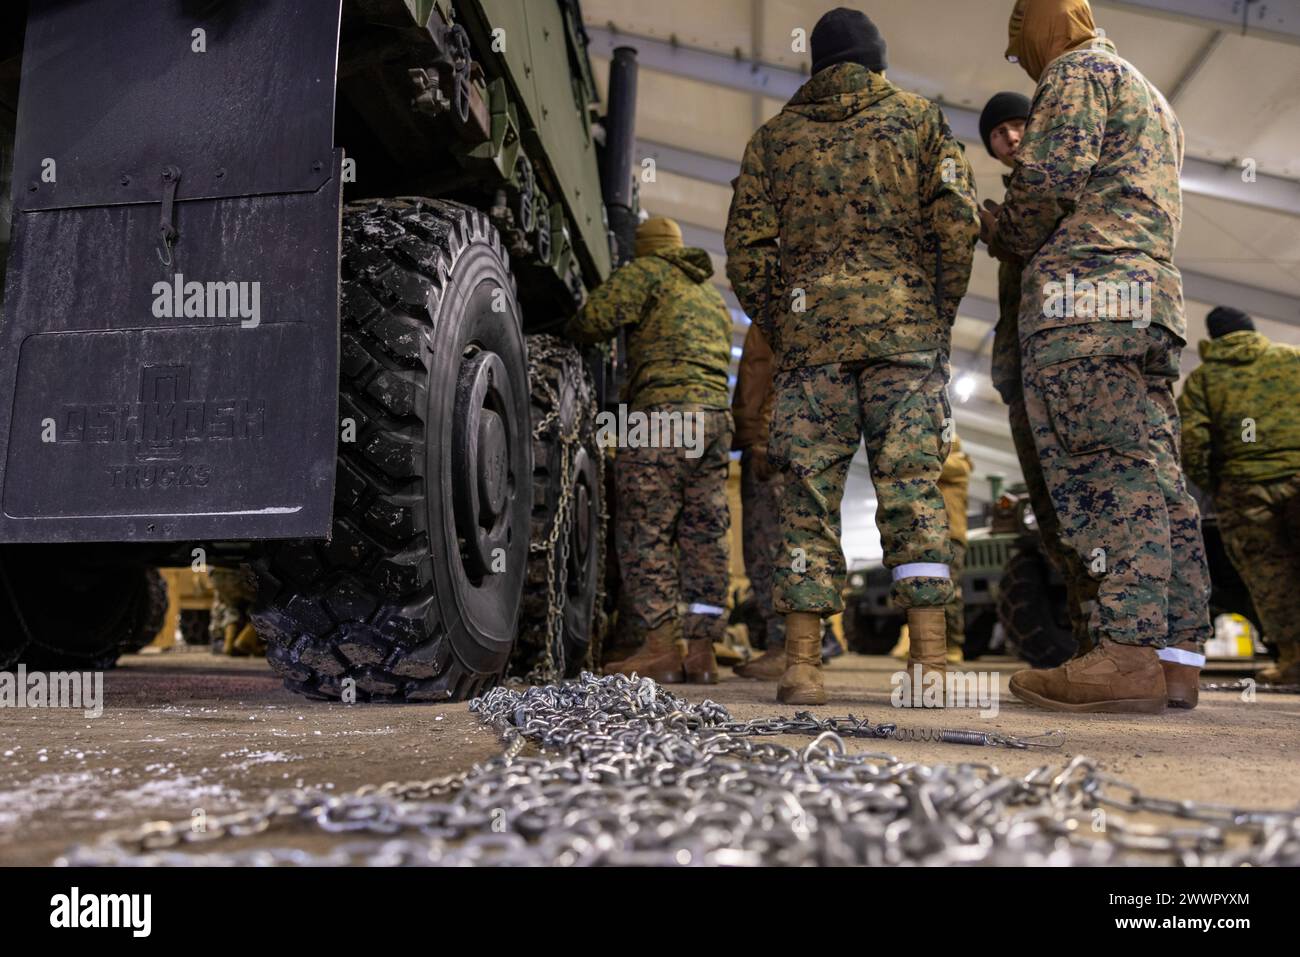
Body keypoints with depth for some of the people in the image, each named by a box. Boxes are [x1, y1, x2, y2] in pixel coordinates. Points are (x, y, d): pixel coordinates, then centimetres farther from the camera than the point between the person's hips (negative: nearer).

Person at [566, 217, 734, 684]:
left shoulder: (646, 272, 7)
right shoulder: (713, 295, 30)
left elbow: (595, 320, -7)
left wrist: (569, 335, 17)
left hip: (664, 411, -7)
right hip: (717, 416, 8)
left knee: (645, 531, -5)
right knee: (704, 535, 5)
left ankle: (660, 648, -8)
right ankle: (701, 650, 6)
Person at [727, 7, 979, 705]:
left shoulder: (774, 136, 17)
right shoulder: (919, 118, 15)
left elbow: (746, 248, 8)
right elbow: (956, 222, 2)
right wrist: (939, 317, 10)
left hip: (808, 333, 1)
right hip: (905, 331, 0)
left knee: (809, 493, -1)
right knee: (913, 488, -2)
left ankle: (801, 666, -4)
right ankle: (929, 666, -6)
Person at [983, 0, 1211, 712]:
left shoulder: (1077, 72, 6)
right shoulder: (1153, 100, 34)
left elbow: (1047, 180, -9)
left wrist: (1001, 233, 9)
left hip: (1084, 294, -9)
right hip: (1152, 300, 9)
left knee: (1104, 471, -17)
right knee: (1154, 474, 2)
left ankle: (1127, 655, -23)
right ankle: (1177, 655, 0)